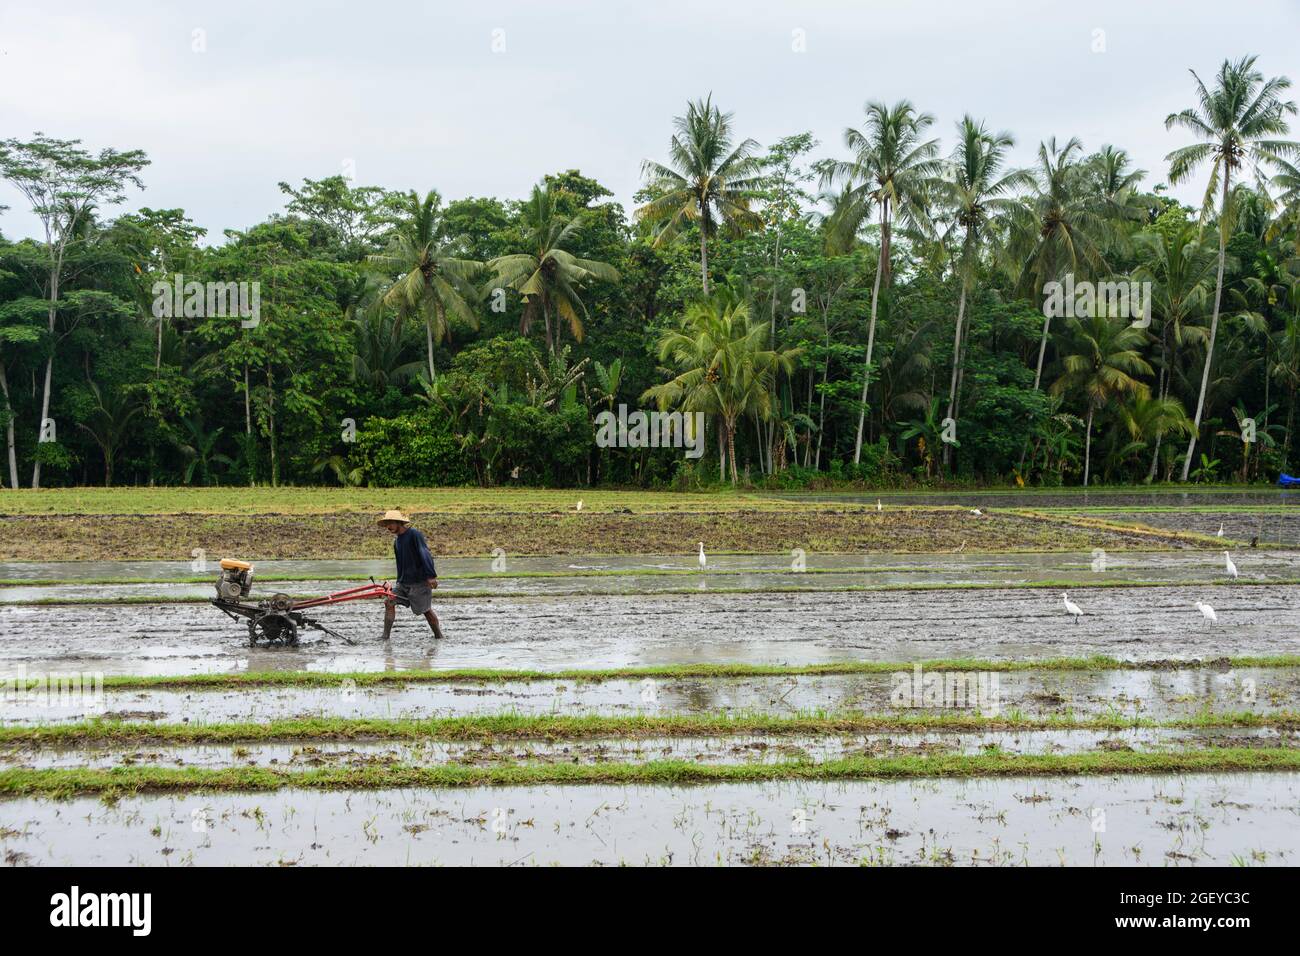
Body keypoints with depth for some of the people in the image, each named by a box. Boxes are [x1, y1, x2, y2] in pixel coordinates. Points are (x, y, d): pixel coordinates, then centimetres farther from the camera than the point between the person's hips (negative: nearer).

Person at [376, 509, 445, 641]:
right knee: (389, 603, -5)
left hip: (419, 581, -8)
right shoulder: (397, 541, 14)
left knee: (426, 610, -1)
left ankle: (439, 636, 14)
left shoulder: (414, 534, -11)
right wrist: (399, 582, 23)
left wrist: (431, 575, -25)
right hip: (404, 582, 8)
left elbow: (425, 555, -18)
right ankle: (385, 636, -3)